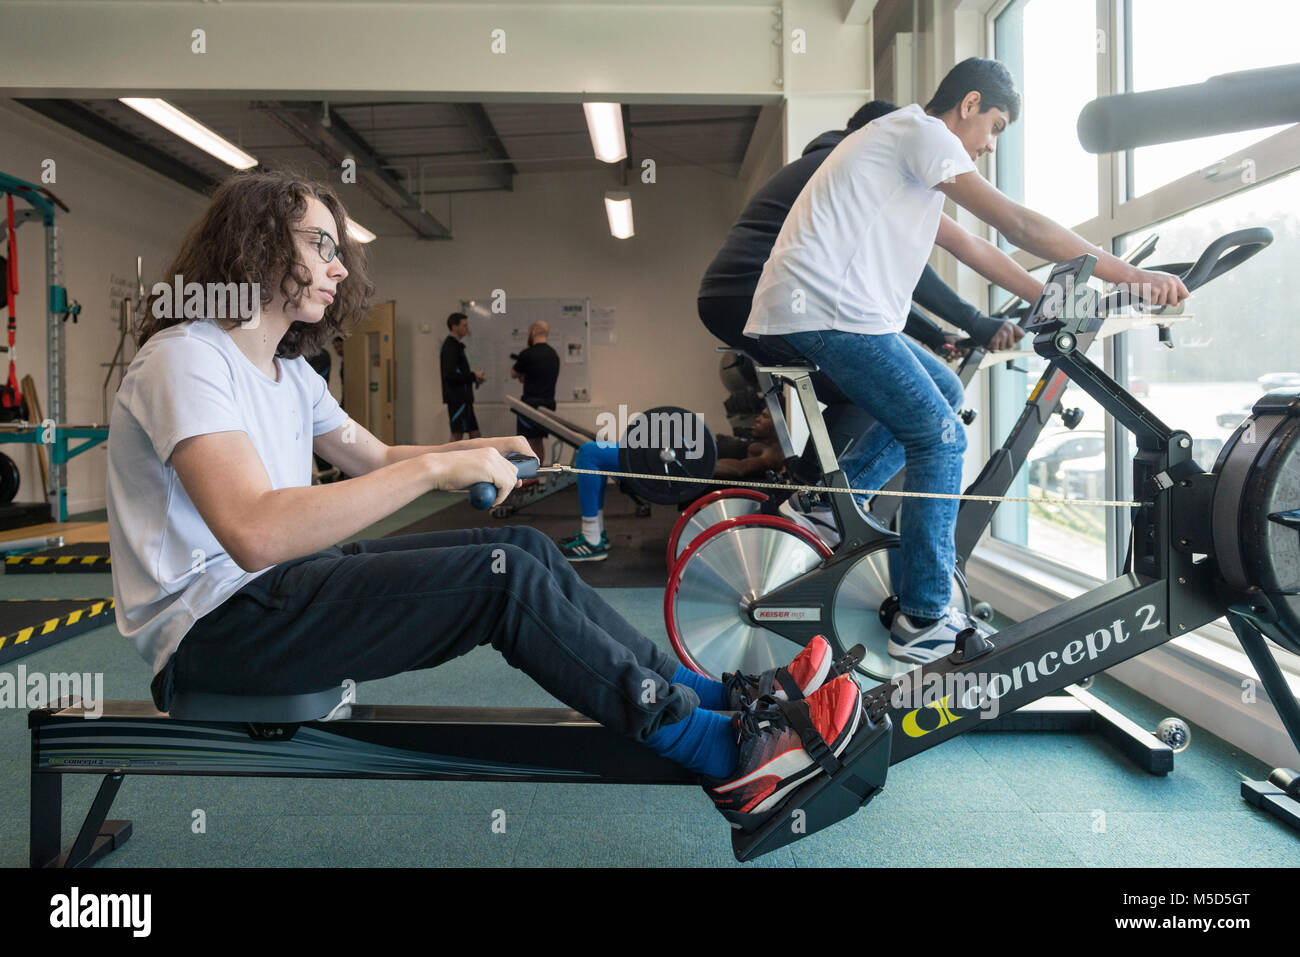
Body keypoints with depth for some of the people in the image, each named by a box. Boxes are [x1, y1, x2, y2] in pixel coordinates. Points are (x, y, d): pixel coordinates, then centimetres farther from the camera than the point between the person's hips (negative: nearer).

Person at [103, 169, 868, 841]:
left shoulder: (288, 371, 14)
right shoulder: (185, 358, -16)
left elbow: (376, 460, 18)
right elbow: (256, 533, -32)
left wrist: (477, 451, 0)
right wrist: (435, 466, -30)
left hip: (278, 585, 9)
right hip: (210, 624, -9)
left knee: (525, 547, -3)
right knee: (501, 575, -22)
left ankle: (715, 696, 0)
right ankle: (723, 751, -14)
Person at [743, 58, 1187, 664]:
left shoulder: (902, 144, 29)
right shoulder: (923, 131, -2)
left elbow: (972, 248, 28)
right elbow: (1019, 226, -8)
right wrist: (1130, 275, -4)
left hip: (796, 316, 10)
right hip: (825, 314, -10)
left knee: (940, 387, 21)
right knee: (941, 441, -4)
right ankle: (923, 623, 1)